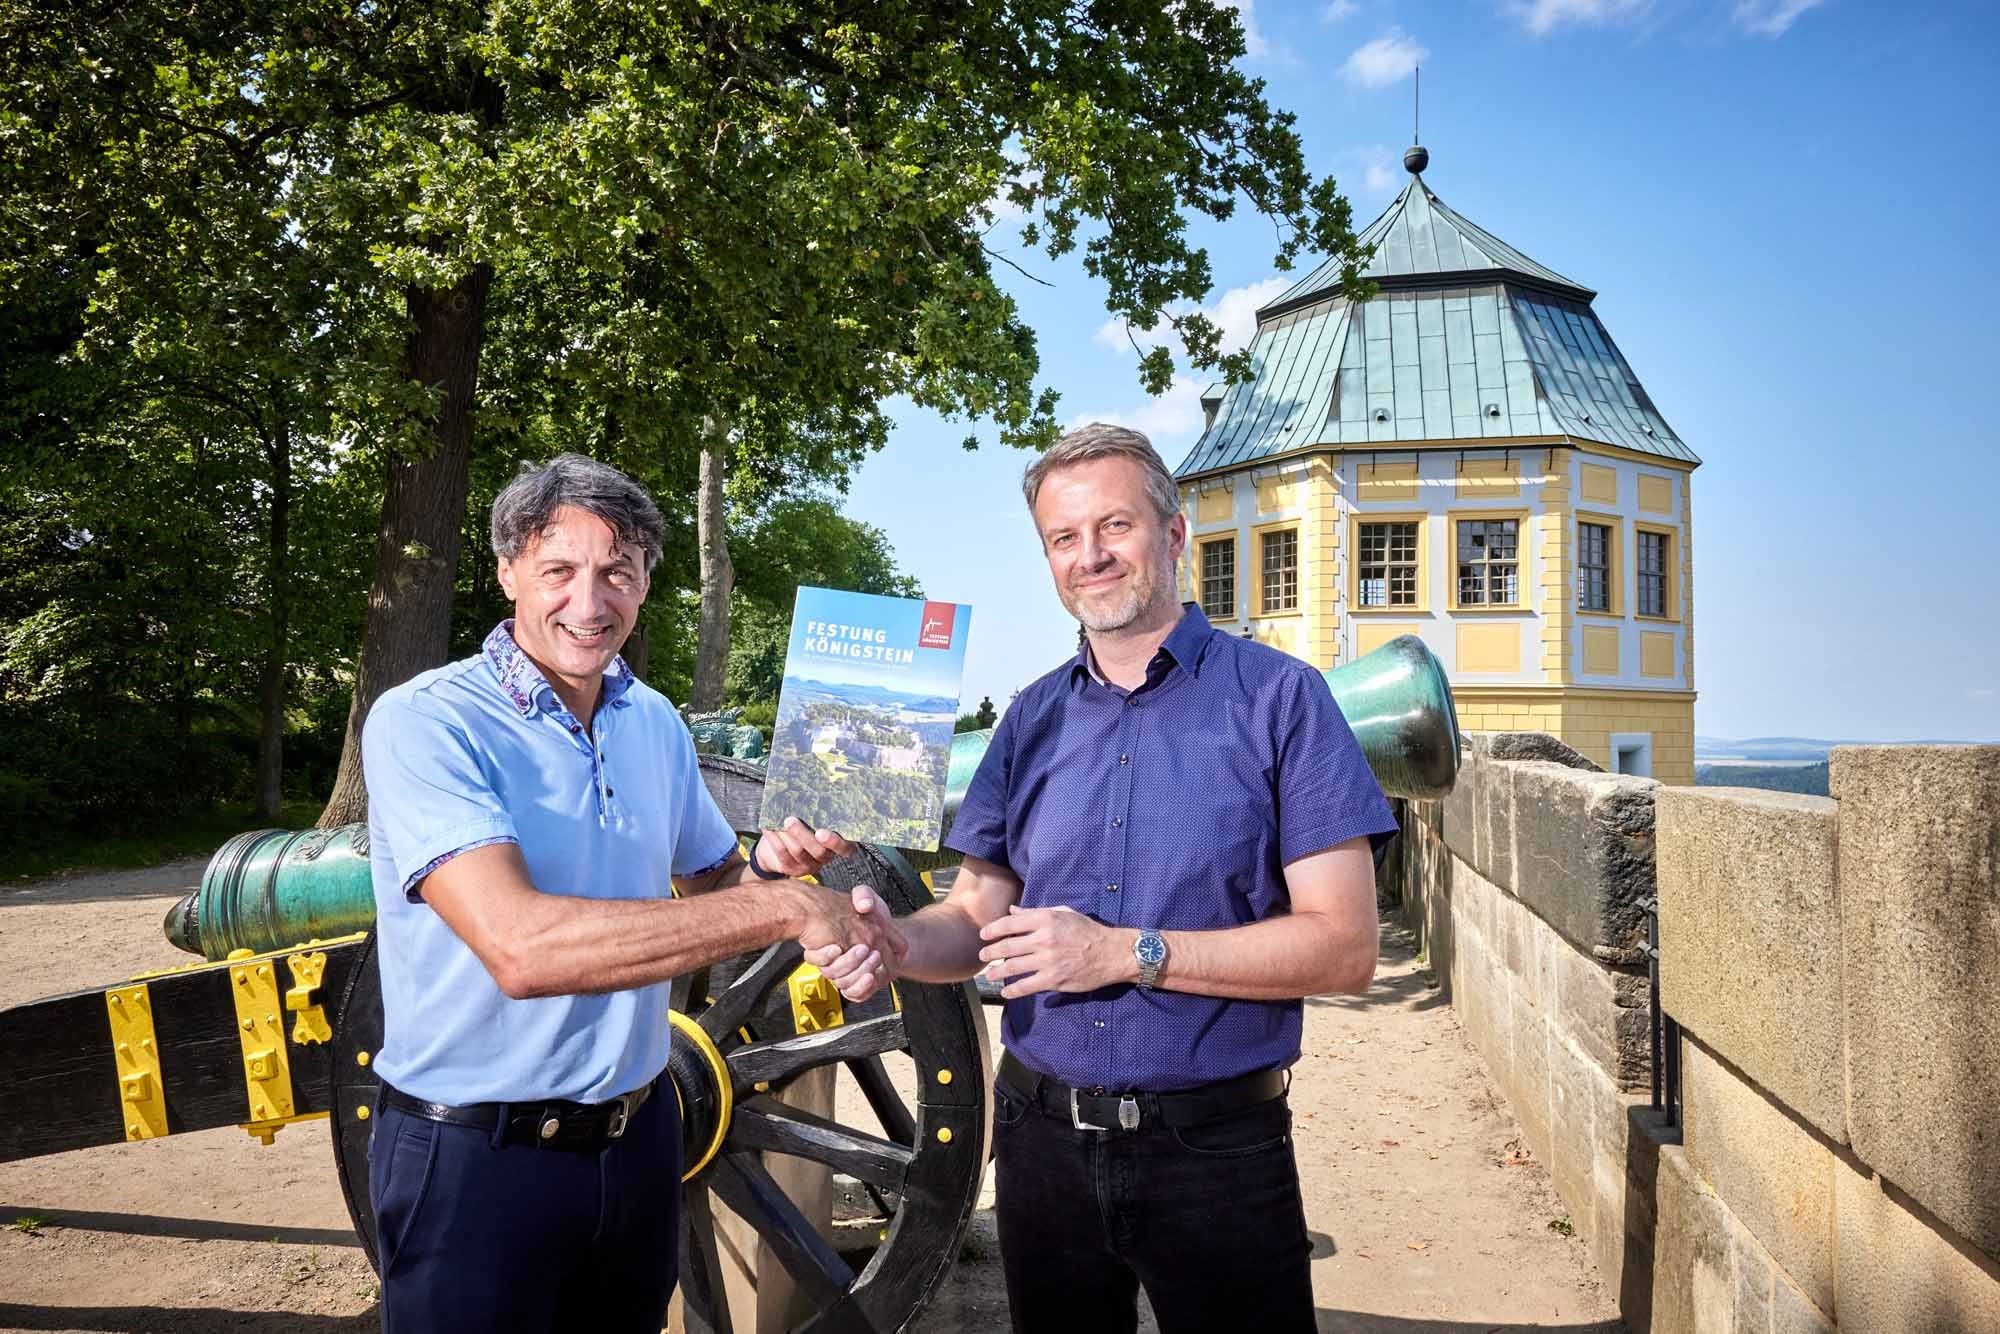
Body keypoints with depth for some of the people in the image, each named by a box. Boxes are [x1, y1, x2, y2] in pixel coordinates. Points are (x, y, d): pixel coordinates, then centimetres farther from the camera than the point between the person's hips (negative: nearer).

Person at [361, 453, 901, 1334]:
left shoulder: (656, 723, 3)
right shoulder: (423, 723, -19)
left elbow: (704, 882, 15)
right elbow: (521, 948, -32)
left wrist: (768, 862, -9)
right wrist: (785, 908, -31)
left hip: (637, 1136, 6)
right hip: (474, 1160, -6)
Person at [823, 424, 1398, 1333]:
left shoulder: (1276, 697, -8)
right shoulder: (1033, 719, 6)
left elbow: (1344, 948, -13)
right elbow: (976, 918, 8)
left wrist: (1129, 952, -20)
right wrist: (894, 942, -14)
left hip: (1214, 1149, -4)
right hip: (1043, 1136, 4)